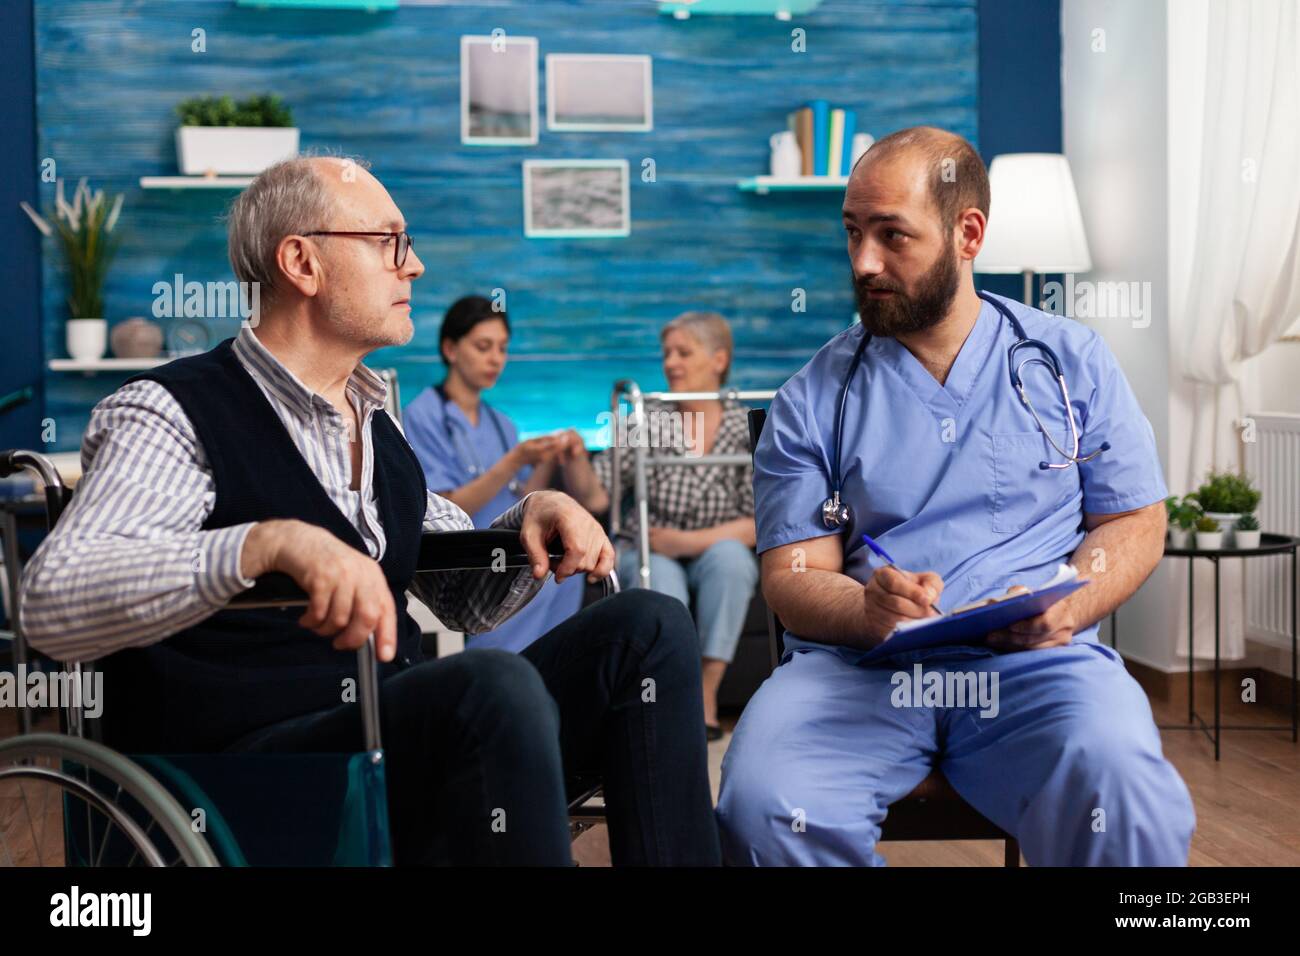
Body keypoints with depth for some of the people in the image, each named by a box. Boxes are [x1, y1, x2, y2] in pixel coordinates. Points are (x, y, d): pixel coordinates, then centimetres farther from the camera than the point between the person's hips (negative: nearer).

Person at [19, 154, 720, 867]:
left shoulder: (377, 426, 18)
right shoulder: (172, 414, -7)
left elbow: (468, 596, 27)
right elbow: (51, 602, -23)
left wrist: (534, 517, 3)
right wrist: (271, 543, -37)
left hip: (398, 739, 8)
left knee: (650, 631, -6)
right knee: (498, 684, -33)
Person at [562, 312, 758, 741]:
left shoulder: (748, 428, -1)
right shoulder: (650, 421, 1)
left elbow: (757, 526, -7)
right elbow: (594, 497, -5)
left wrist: (686, 542, -18)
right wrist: (575, 456, -25)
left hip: (716, 556, 0)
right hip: (649, 553, 0)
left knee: (729, 554, -34)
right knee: (659, 577, -34)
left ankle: (707, 692, -28)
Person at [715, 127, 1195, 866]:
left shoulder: (1074, 361, 11)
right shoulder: (815, 399, 9)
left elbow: (1135, 522, 12)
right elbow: (792, 575, 4)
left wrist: (1068, 607, -9)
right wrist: (867, 610, -20)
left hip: (1036, 665, -1)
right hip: (859, 663, 1)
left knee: (1125, 800, -33)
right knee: (762, 804, -29)